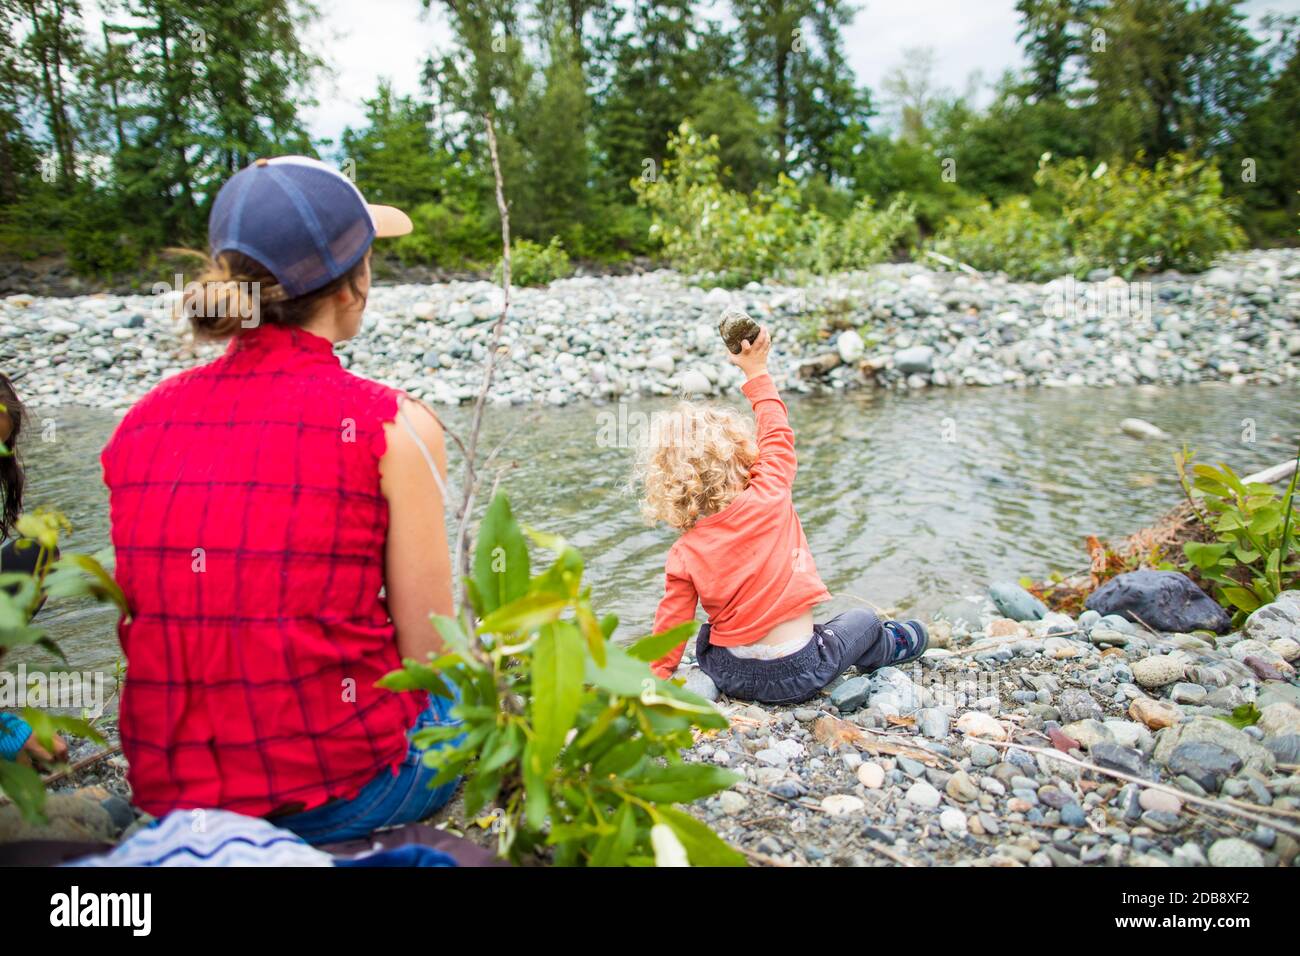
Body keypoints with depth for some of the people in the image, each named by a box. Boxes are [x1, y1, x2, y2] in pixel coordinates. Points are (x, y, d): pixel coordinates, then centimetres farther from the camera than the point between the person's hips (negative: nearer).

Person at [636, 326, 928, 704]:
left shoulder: (682, 556, -11)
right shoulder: (769, 498, -17)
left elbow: (670, 630, -10)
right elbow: (777, 432, -1)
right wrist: (757, 371, 10)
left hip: (729, 676, 2)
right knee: (863, 620, 26)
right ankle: (888, 648, 56)